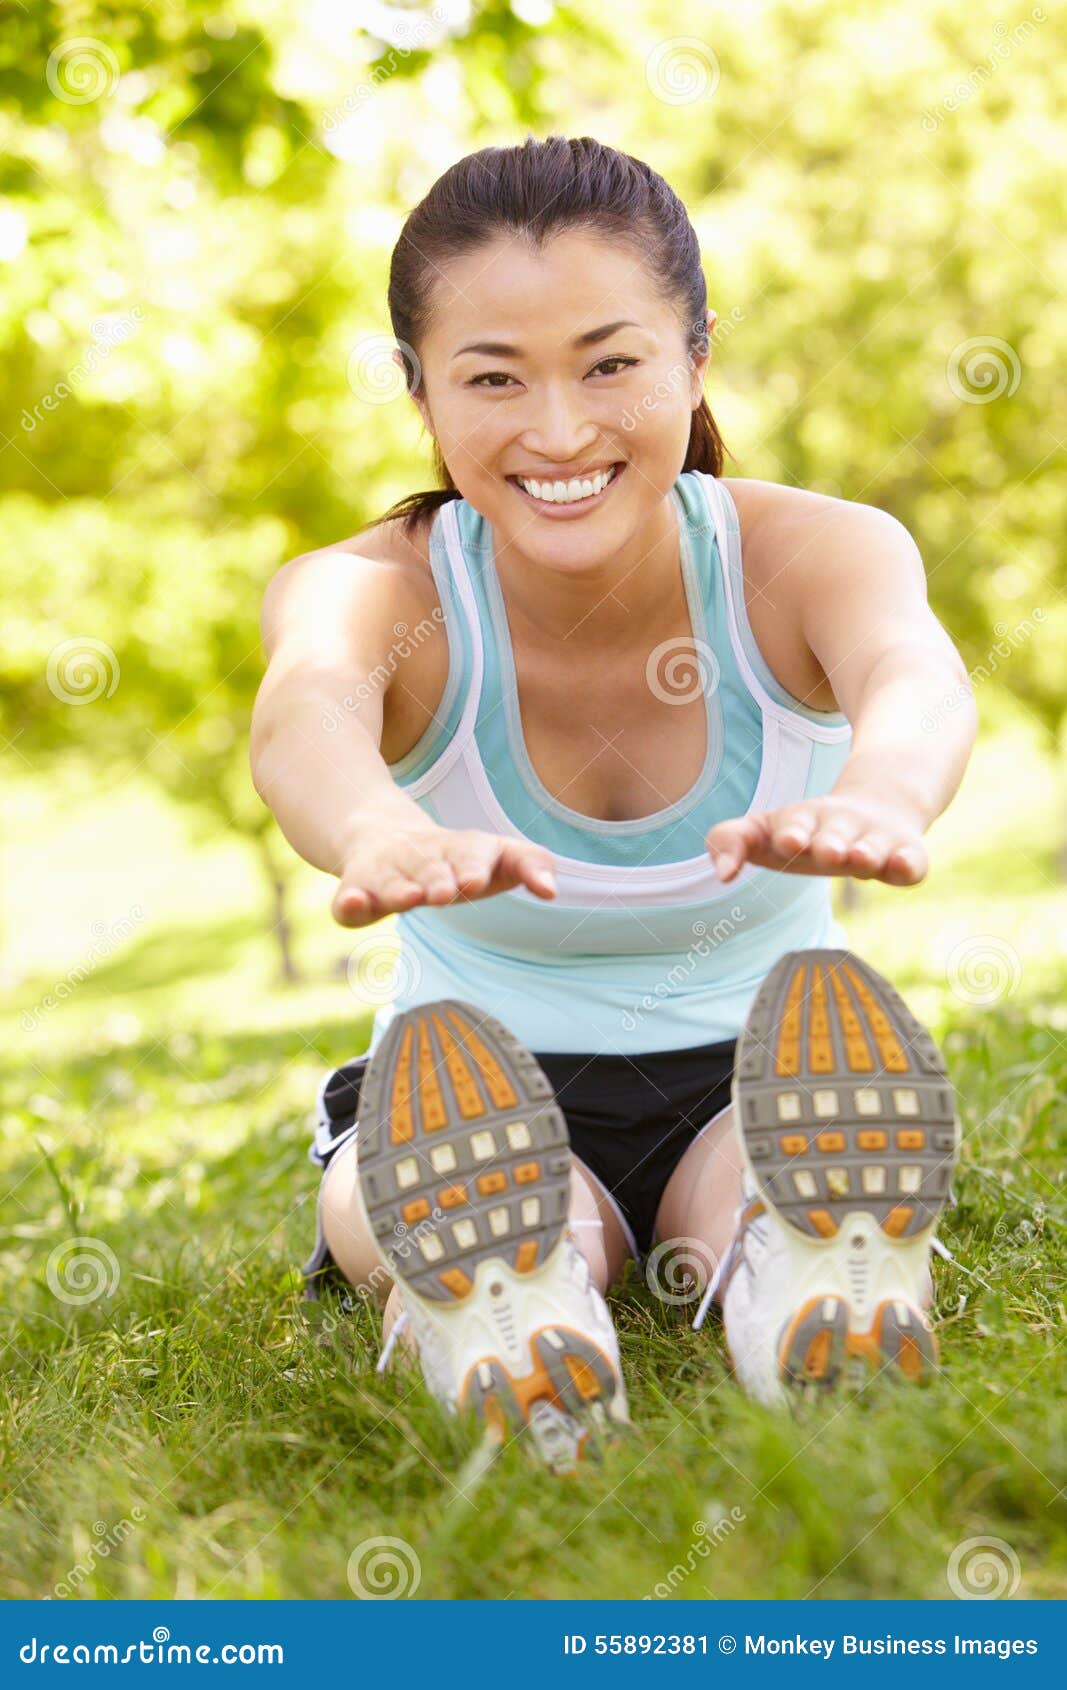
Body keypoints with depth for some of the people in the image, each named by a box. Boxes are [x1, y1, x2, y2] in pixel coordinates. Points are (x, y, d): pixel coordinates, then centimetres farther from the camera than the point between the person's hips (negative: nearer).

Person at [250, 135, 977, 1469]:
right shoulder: (379, 593, -19)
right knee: (444, 1192, -38)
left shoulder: (811, 554, -17)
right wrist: (381, 836, -72)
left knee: (835, 1159, -37)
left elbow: (914, 676, -42)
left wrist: (875, 799, -70)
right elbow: (308, 705, -44)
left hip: (758, 1087, 1)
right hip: (485, 1105, 0)